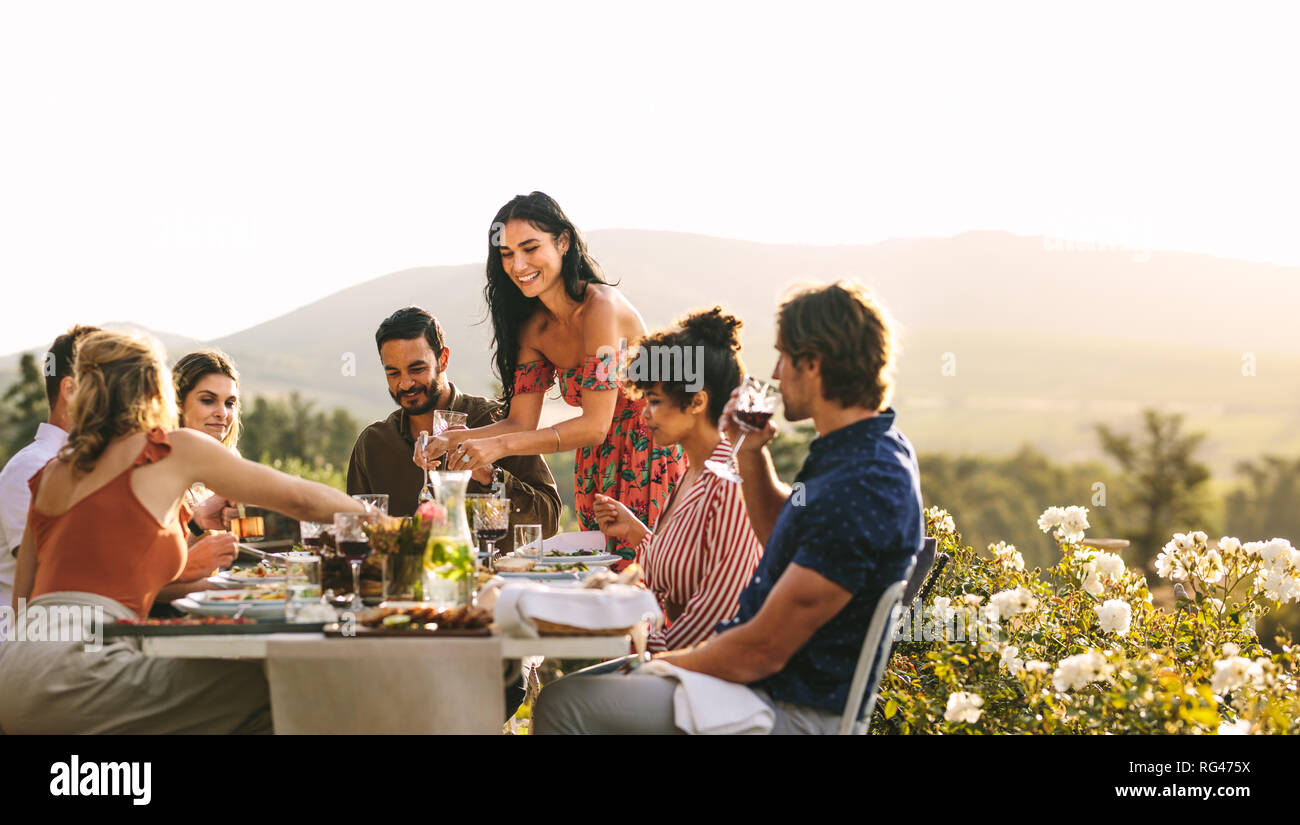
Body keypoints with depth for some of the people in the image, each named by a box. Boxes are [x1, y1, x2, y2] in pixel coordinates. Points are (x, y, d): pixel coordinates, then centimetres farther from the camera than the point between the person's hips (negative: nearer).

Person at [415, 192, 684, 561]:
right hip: (597, 467, 7)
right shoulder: (533, 328, 3)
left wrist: (500, 446, -32)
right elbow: (521, 422, 0)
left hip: (653, 454, -7)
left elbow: (594, 426, -25)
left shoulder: (601, 307, -20)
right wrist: (453, 440, -17)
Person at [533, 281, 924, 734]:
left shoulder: (861, 489, -27)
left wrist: (667, 663, -8)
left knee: (562, 705, -12)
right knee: (577, 685, 18)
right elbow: (778, 533, 24)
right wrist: (752, 453, 7)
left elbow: (764, 651, -24)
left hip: (789, 713, -11)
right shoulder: (870, 448, 6)